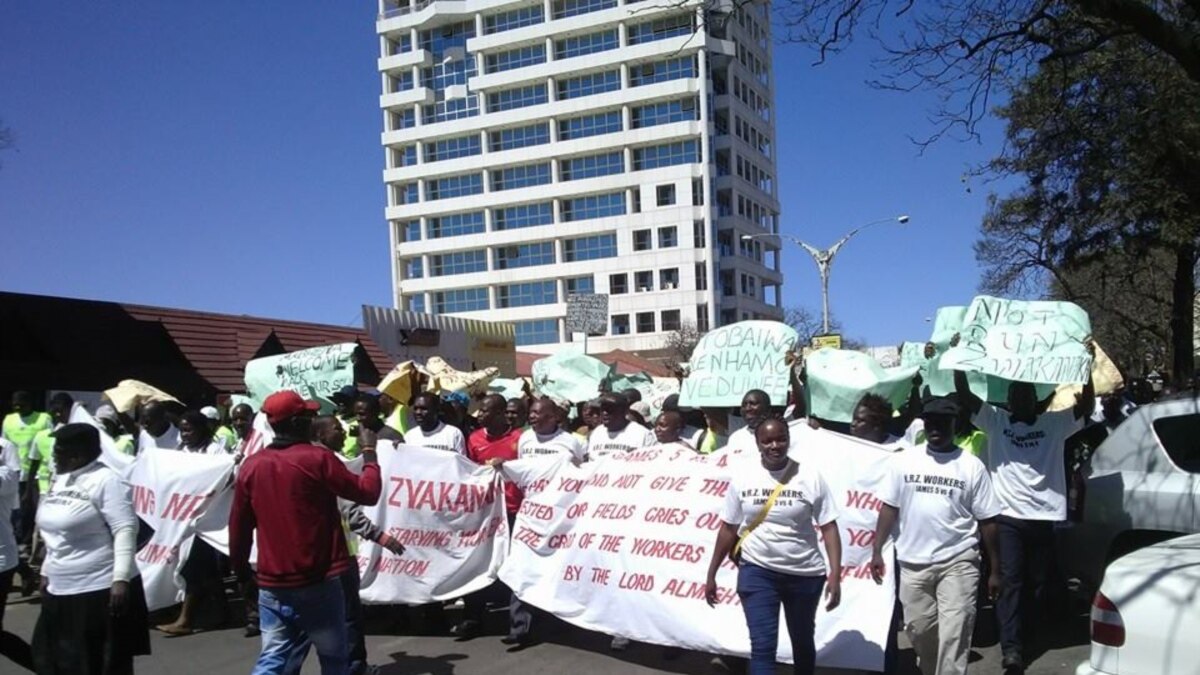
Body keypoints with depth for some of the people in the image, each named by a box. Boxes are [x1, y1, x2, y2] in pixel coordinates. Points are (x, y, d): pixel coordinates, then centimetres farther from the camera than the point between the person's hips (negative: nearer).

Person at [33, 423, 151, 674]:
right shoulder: (59, 480, 12)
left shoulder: (106, 481, -15)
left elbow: (125, 531, -21)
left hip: (101, 589, -9)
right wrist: (46, 571, 22)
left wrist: (121, 579, -27)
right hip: (61, 589, 9)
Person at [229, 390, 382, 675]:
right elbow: (368, 493, -7)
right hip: (317, 582, -4)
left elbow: (239, 526, 8)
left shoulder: (251, 465, 1)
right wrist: (369, 453, 8)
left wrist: (240, 569, 22)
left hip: (271, 584, 4)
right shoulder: (318, 458, -13)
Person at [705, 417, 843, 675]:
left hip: (805, 573, 1)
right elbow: (728, 528, 2)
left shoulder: (810, 477, -8)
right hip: (757, 571, 0)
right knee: (763, 645, -7)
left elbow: (829, 527, -6)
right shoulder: (742, 475, -4)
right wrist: (711, 574, 4)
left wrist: (835, 575, -14)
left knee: (802, 641, 19)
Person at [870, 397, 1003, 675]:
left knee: (953, 634, -3)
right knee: (920, 630, 13)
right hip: (913, 562, 2)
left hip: (958, 562, -2)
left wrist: (995, 569, 1)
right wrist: (877, 551, 1)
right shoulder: (903, 460, 2)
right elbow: (889, 508, 6)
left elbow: (987, 520, 0)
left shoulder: (972, 466, -3)